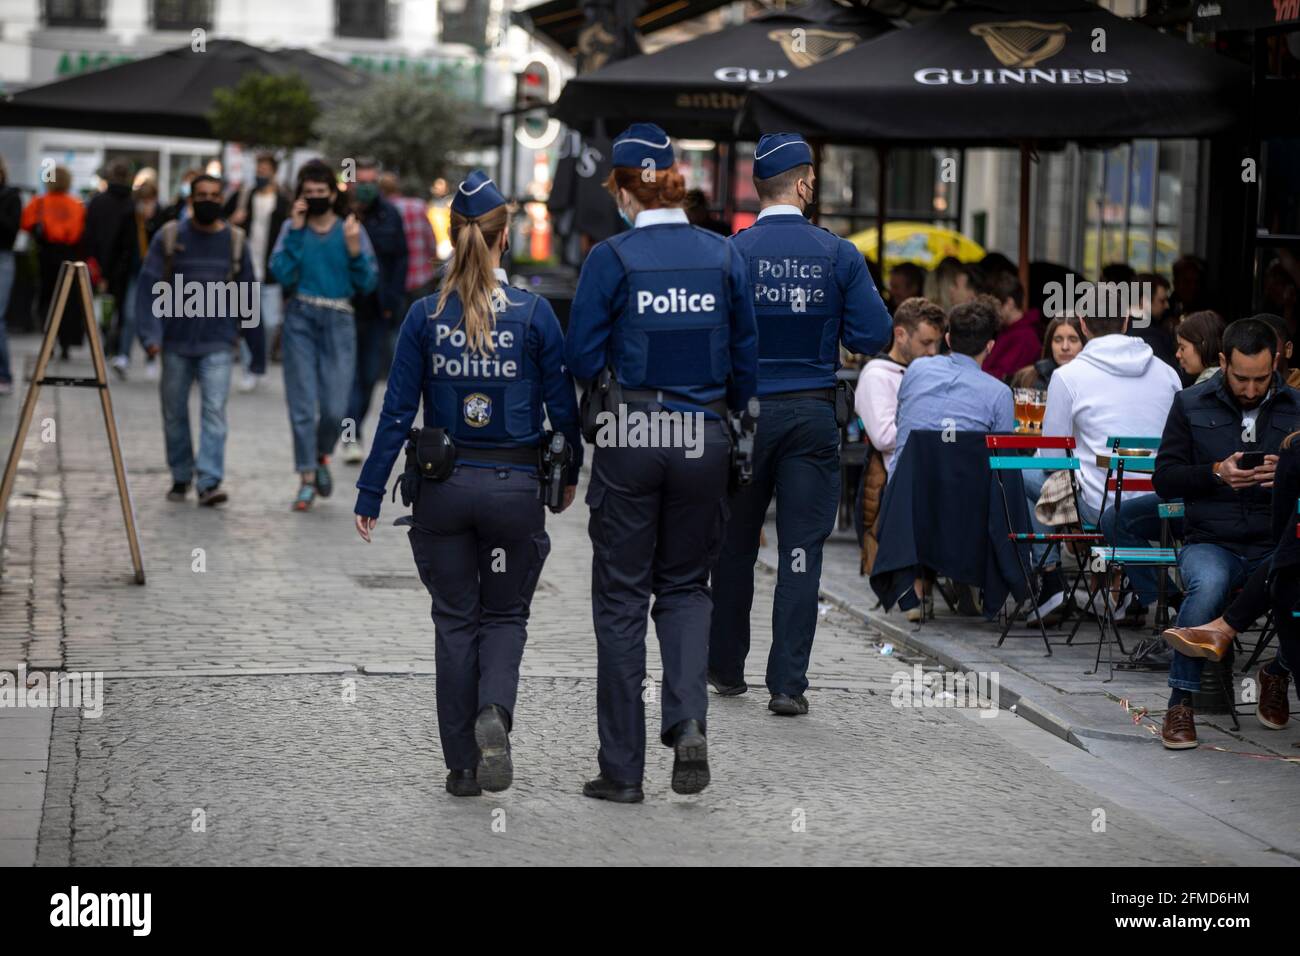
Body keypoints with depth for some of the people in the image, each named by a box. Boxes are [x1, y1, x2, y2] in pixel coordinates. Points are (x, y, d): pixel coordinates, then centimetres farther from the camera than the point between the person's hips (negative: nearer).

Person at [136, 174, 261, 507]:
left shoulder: (234, 240, 4)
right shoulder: (169, 237, -1)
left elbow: (247, 294, 10)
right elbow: (149, 287, -5)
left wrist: (256, 342, 11)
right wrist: (150, 333, -15)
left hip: (217, 344, -1)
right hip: (177, 342, 1)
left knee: (214, 410, -12)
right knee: (174, 413, 9)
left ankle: (210, 481, -16)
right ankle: (181, 476, 25)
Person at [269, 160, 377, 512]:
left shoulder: (351, 229, 5)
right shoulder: (292, 228, 5)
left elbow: (367, 283, 1)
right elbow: (282, 274, -9)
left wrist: (354, 250, -15)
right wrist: (296, 231, -11)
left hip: (339, 323, 0)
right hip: (301, 322, 0)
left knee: (335, 408, -3)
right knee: (303, 404, -2)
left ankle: (322, 456, 27)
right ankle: (307, 479, 7)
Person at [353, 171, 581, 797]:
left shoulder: (426, 316, -5)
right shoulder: (534, 314, -7)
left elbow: (397, 412, -4)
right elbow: (563, 406, -2)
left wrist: (370, 495, 2)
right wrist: (570, 474, 16)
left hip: (443, 487, 1)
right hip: (514, 487, -1)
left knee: (455, 621, 12)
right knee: (505, 614, 14)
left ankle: (462, 766, 12)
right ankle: (493, 713, -15)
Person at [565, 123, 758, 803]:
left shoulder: (612, 258, -9)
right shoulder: (724, 256, 2)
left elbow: (581, 359, -7)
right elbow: (745, 359, 6)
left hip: (631, 440, -3)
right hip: (705, 439, 3)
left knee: (622, 599, 7)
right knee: (685, 585, 18)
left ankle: (622, 770, 9)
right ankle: (688, 721, -6)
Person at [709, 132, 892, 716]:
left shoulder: (732, 253, -8)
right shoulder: (838, 254, -5)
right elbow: (874, 335, -6)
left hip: (746, 411, 0)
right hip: (812, 415, 0)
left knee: (735, 547, 14)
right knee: (801, 552, 1)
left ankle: (726, 668, 26)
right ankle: (787, 683, -3)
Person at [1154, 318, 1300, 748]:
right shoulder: (1192, 405, 8)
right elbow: (1164, 480, 5)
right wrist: (1216, 474, -12)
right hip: (1210, 543, -1)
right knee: (1208, 583, -36)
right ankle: (1180, 704, -26)